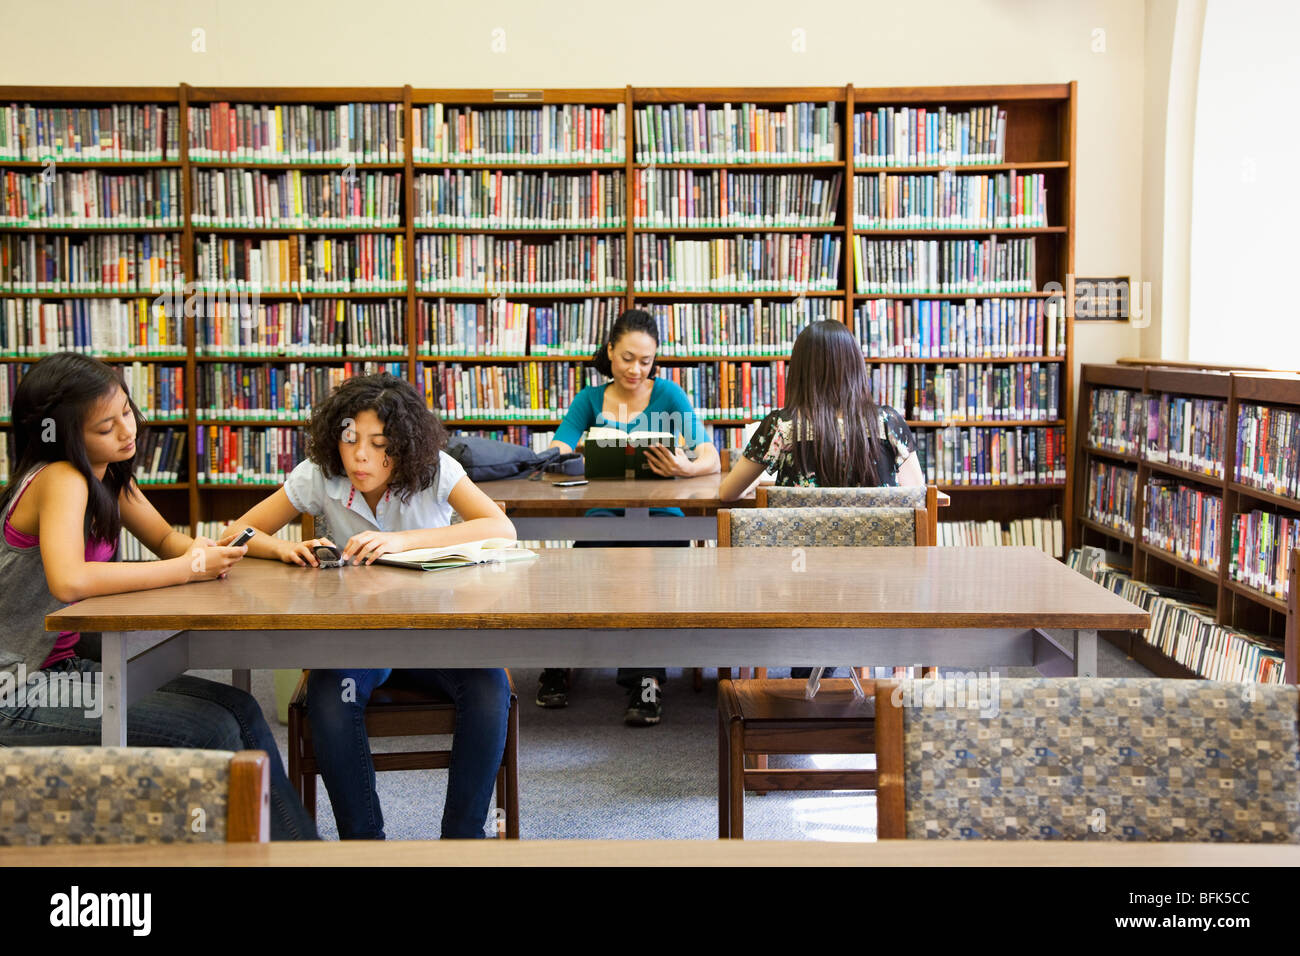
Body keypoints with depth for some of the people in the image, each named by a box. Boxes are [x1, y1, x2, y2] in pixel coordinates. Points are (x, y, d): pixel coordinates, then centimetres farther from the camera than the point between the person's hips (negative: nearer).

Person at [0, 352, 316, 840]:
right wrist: (189, 568, -27)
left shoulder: (107, 477, 7)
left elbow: (166, 539, 19)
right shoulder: (59, 479, -20)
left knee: (239, 709, 0)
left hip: (64, 668, 9)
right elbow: (69, 581, -36)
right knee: (211, 731, -17)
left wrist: (205, 550, -7)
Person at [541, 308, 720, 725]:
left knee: (633, 538, -36)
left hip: (659, 517, -1)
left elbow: (711, 458, -6)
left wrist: (687, 467, -30)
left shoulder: (667, 395, 6)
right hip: (604, 513, 1)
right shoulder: (590, 399, 13)